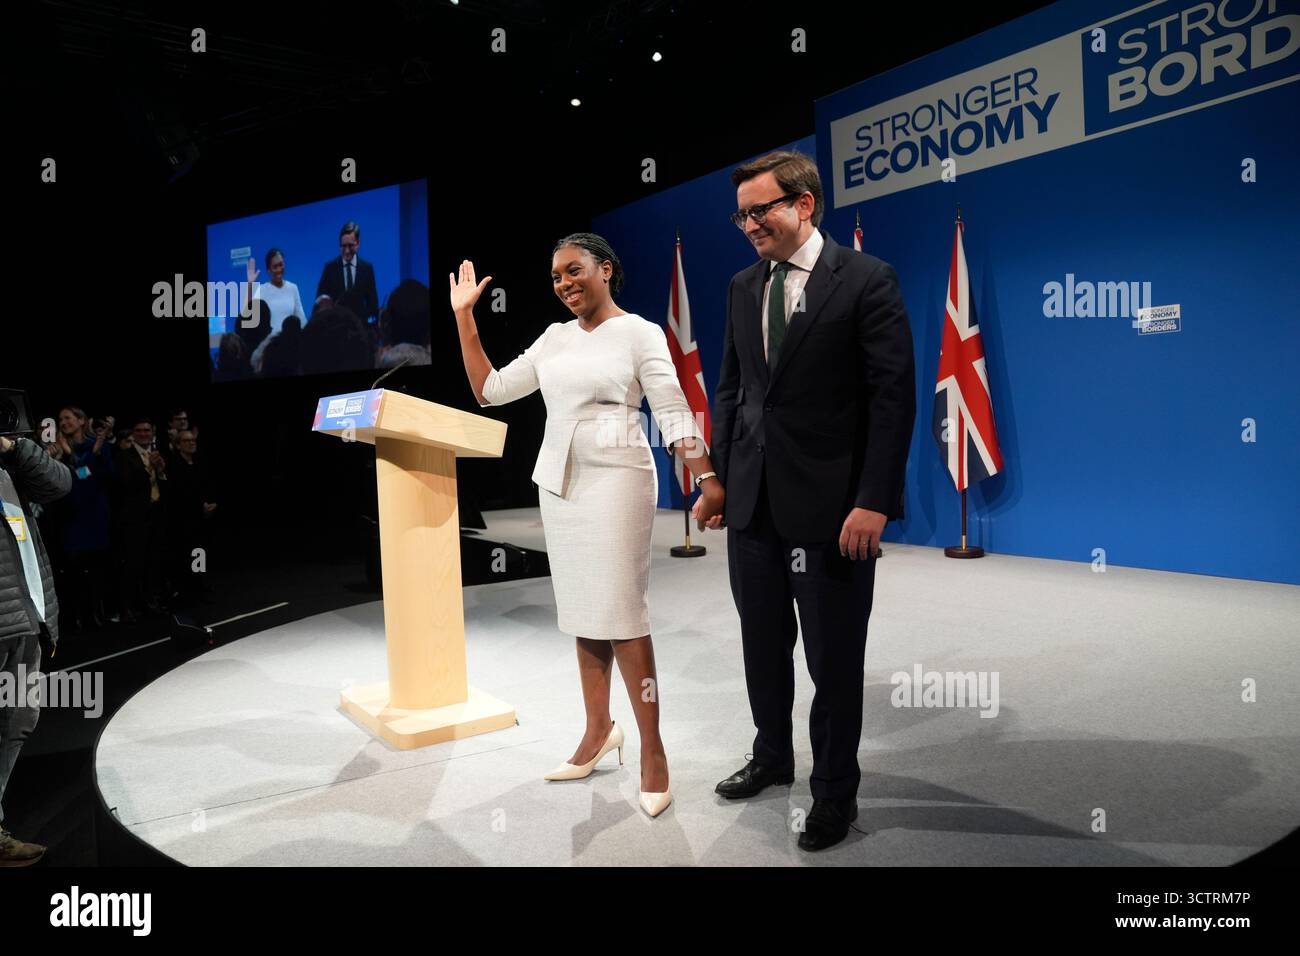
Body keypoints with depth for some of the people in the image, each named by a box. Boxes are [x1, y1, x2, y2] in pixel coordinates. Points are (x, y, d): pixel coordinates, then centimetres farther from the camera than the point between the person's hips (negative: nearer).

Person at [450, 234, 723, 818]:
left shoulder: (640, 332, -3)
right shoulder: (555, 338, 13)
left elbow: (673, 413, -9)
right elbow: (489, 390, 13)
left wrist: (707, 478, -20)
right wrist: (463, 315, 9)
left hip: (615, 481, -6)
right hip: (558, 483, 6)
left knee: (619, 610, -8)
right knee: (582, 609, 10)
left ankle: (652, 749, 3)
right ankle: (598, 730, 23)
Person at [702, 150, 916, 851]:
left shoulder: (866, 280, -7)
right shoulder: (743, 288, 11)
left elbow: (894, 395, -11)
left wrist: (874, 502, -17)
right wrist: (719, 475, 8)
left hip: (831, 505, -5)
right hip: (752, 502, 6)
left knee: (834, 659, 7)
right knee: (763, 645, 17)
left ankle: (835, 791, 27)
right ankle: (772, 755, 39)